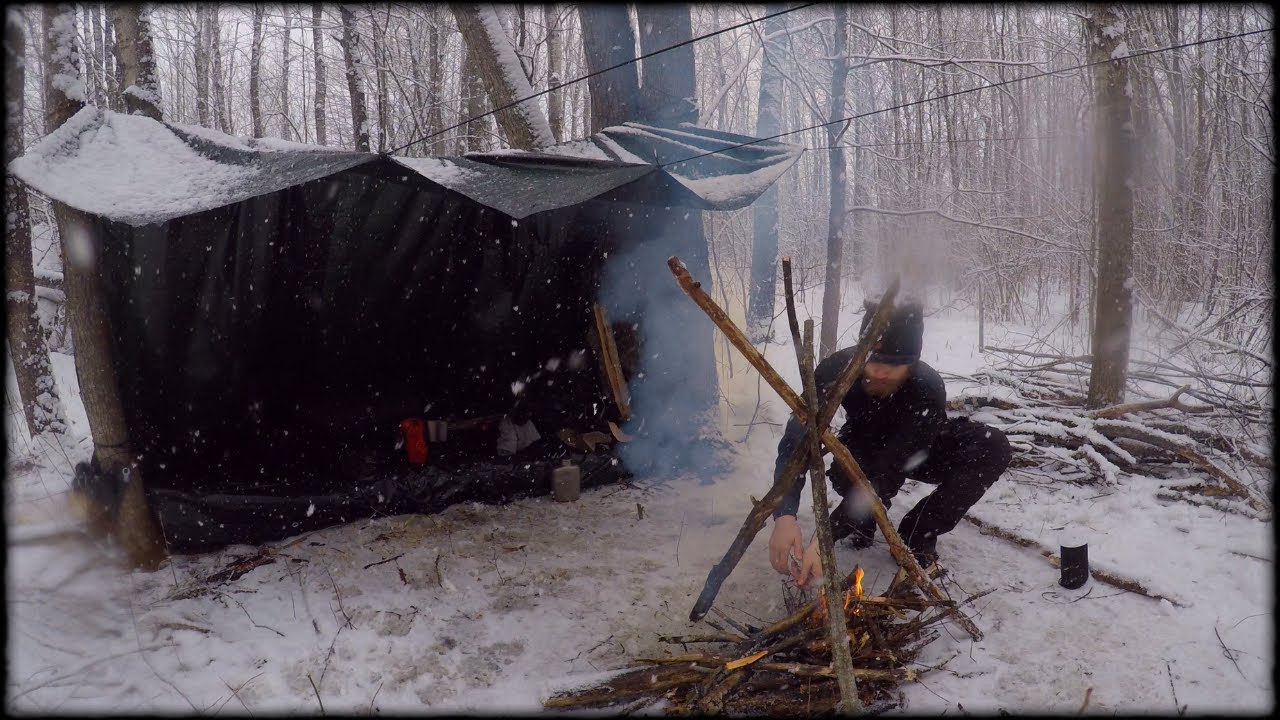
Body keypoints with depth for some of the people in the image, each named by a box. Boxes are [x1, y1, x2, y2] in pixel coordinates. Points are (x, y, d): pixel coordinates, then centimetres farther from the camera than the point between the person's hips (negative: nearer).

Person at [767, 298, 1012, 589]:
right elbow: (795, 443, -37)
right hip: (862, 449, 0)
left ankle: (916, 535, -13)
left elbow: (890, 473, -43)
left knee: (994, 448, -28)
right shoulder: (836, 370, -34)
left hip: (916, 451, 0)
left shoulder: (928, 390, -39)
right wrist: (784, 517, -56)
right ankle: (861, 519, 0)